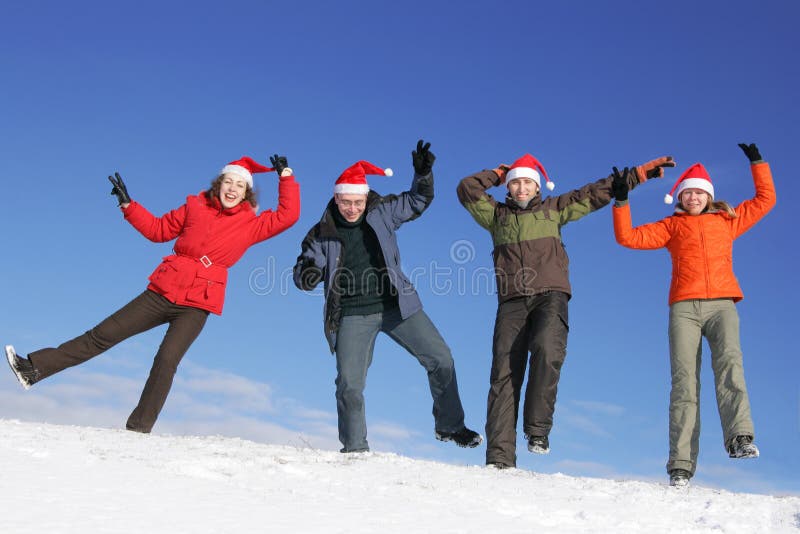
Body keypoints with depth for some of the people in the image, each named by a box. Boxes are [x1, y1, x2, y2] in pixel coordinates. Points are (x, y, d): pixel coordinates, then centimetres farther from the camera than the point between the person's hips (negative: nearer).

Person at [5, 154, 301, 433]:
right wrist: (127, 204, 13)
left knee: (167, 359, -21)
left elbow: (287, 216, 1)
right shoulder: (196, 207, 11)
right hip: (163, 291, 2)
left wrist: (286, 176, 2)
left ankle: (139, 428, -12)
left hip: (197, 305, -2)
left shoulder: (250, 224, 6)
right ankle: (34, 368, 9)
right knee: (103, 335, 3)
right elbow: (157, 229, 19)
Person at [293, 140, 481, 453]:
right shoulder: (322, 233, -1)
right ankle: (354, 447, 8)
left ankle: (449, 427, 17)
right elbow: (303, 270, 1)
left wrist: (423, 173, -5)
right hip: (353, 315, -2)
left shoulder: (382, 212, 3)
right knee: (349, 383, -10)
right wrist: (308, 275, -24)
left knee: (441, 359, -1)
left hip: (397, 306, 2)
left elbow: (418, 201, 14)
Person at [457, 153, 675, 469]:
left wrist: (639, 173, 23)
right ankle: (500, 458, -15)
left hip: (550, 296, -1)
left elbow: (597, 193, 23)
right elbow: (467, 189, 16)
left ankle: (537, 430, -19)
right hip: (512, 302, 1)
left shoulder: (554, 209, 21)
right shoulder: (497, 215, 23)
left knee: (547, 351, -31)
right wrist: (498, 174, 25)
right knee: (504, 373, -11)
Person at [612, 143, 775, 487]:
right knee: (684, 379, -12)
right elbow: (628, 237, 12)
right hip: (684, 307, -1)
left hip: (721, 303, 1)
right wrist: (621, 201, 5)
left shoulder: (727, 220, 26)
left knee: (729, 361, -27)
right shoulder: (671, 226, 22)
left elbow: (765, 200, 31)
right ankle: (681, 464, -18)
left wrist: (757, 163, 30)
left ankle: (739, 438, -38)